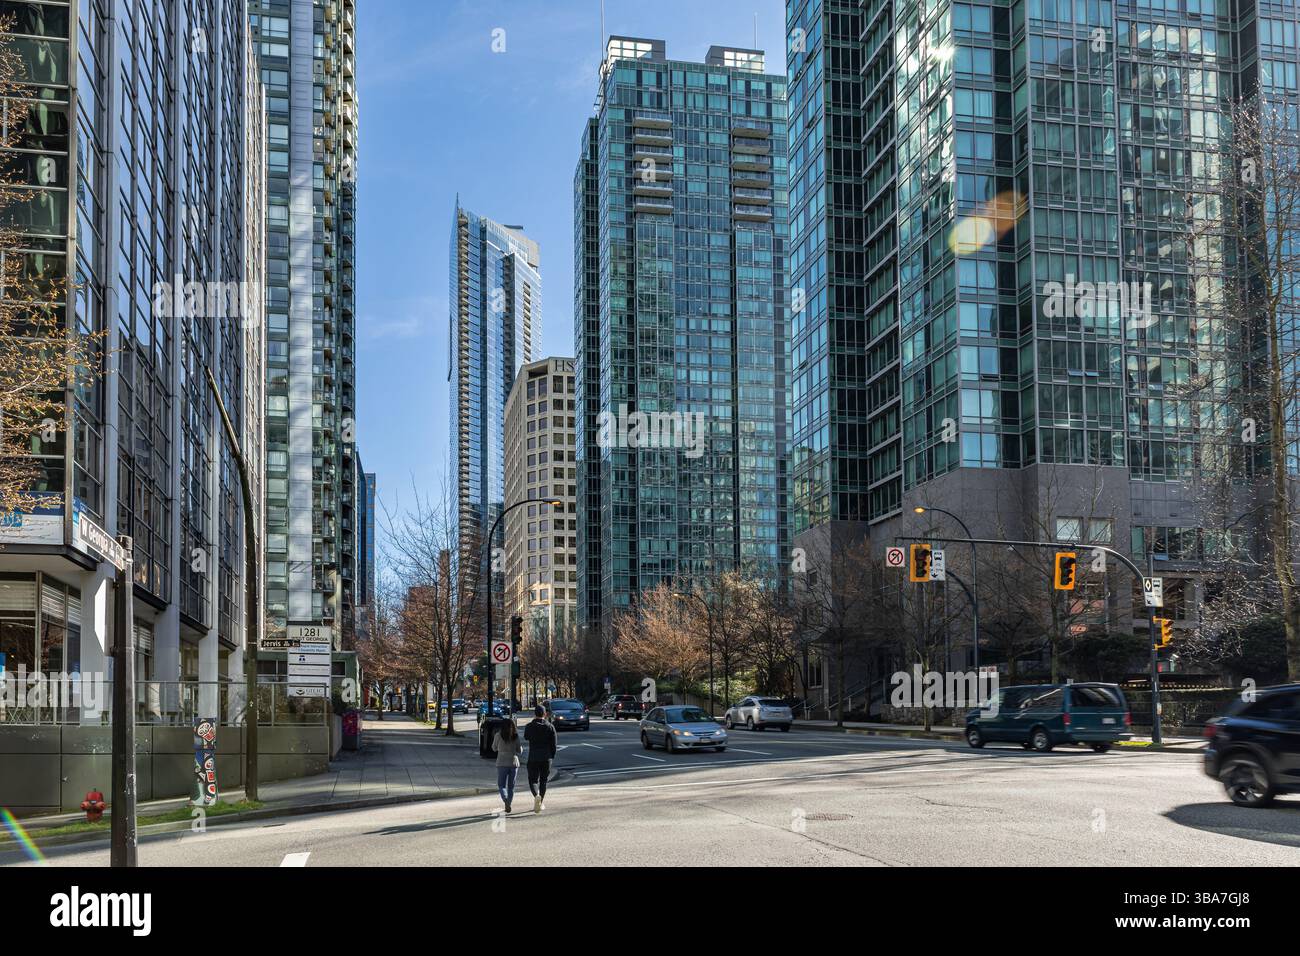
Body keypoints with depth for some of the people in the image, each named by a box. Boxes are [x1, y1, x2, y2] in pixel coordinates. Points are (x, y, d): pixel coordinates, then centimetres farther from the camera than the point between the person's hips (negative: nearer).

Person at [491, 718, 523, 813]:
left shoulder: (498, 735, -5)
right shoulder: (516, 736, -1)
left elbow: (494, 748, 7)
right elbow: (520, 751, 2)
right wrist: (521, 745, 20)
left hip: (502, 763, -2)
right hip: (514, 763, 2)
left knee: (501, 785, 4)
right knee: (511, 786, 14)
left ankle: (506, 800, -22)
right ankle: (508, 805, 14)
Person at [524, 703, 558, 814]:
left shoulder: (529, 727, -6)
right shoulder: (550, 727, -2)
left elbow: (526, 737, 15)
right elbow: (553, 744, -1)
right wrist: (552, 757, 12)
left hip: (533, 758, -1)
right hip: (546, 758, 2)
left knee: (533, 780, 4)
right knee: (543, 780, 14)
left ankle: (536, 795, -24)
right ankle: (540, 802, 17)